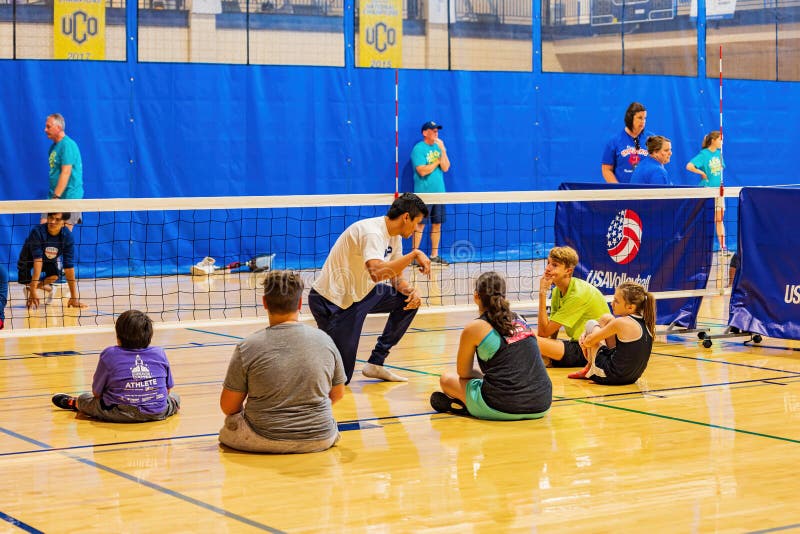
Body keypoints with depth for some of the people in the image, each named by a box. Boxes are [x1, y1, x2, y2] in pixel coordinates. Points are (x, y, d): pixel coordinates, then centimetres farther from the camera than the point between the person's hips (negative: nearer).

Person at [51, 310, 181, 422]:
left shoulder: (109, 355, -4)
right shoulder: (160, 354, 2)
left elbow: (96, 393, 3)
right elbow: (168, 389, 11)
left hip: (119, 415, -2)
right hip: (158, 414, 2)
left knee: (83, 399, 26)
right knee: (174, 398, 34)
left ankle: (74, 403, 55)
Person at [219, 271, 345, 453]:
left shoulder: (247, 348, -13)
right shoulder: (324, 340, -6)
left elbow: (228, 407, -4)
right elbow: (338, 393, 9)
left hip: (264, 441, -1)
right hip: (320, 440, 1)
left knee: (229, 426, 27)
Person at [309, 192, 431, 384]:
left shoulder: (394, 237, 5)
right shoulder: (372, 232, -25)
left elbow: (396, 276, 11)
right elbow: (377, 272, -42)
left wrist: (411, 291, -11)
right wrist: (415, 254, -35)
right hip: (331, 302, -10)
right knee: (340, 377, -10)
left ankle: (376, 363, 11)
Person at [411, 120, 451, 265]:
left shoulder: (438, 147, 12)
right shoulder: (418, 149, -7)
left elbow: (445, 168, 2)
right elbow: (422, 171, -17)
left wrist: (443, 151, -8)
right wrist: (437, 162, -6)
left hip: (439, 192, 7)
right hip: (424, 193, -7)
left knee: (437, 225, 8)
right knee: (420, 224, -6)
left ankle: (434, 255, 16)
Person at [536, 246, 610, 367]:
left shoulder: (578, 294, -21)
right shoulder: (557, 290, 7)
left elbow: (544, 331, -21)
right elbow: (552, 334, 6)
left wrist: (542, 293, -22)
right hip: (577, 343, 9)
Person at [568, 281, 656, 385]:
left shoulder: (622, 323, -23)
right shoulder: (646, 322, 0)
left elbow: (588, 342, -10)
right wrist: (588, 334, 11)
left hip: (612, 376, -8)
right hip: (632, 376, 8)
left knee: (591, 324, 10)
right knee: (606, 319, 17)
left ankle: (590, 367, 24)